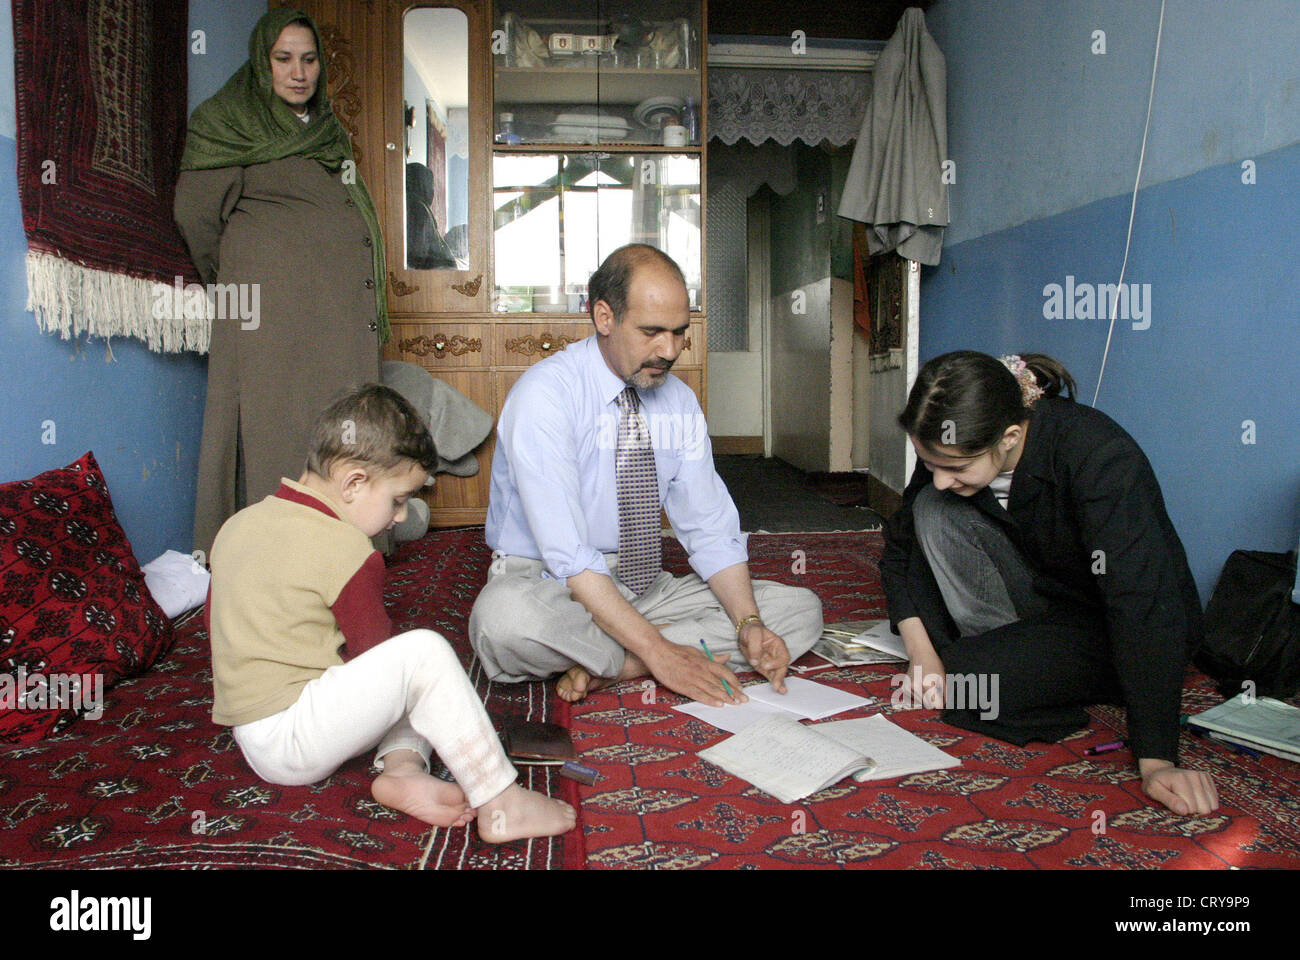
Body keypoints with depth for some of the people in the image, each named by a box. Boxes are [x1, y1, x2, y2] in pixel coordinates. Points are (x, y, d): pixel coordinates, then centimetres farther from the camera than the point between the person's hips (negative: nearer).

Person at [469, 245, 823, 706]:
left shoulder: (679, 401, 3)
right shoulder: (544, 395, -17)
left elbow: (710, 529, 2)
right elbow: (567, 555, -25)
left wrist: (749, 625, -15)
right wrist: (658, 651, -29)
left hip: (644, 586, 6)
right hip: (546, 586, -6)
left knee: (800, 609, -8)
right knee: (503, 616, -40)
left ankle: (604, 665, -16)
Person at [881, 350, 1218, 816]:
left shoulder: (1099, 458, -32)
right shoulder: (951, 455, -15)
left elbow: (1145, 602, -38)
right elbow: (900, 544, -2)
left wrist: (1156, 760, -41)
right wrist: (921, 652, -14)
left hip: (1118, 628, -6)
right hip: (1042, 600, 6)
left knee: (978, 676, -31)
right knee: (932, 512, -18)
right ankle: (1007, 652, -10)